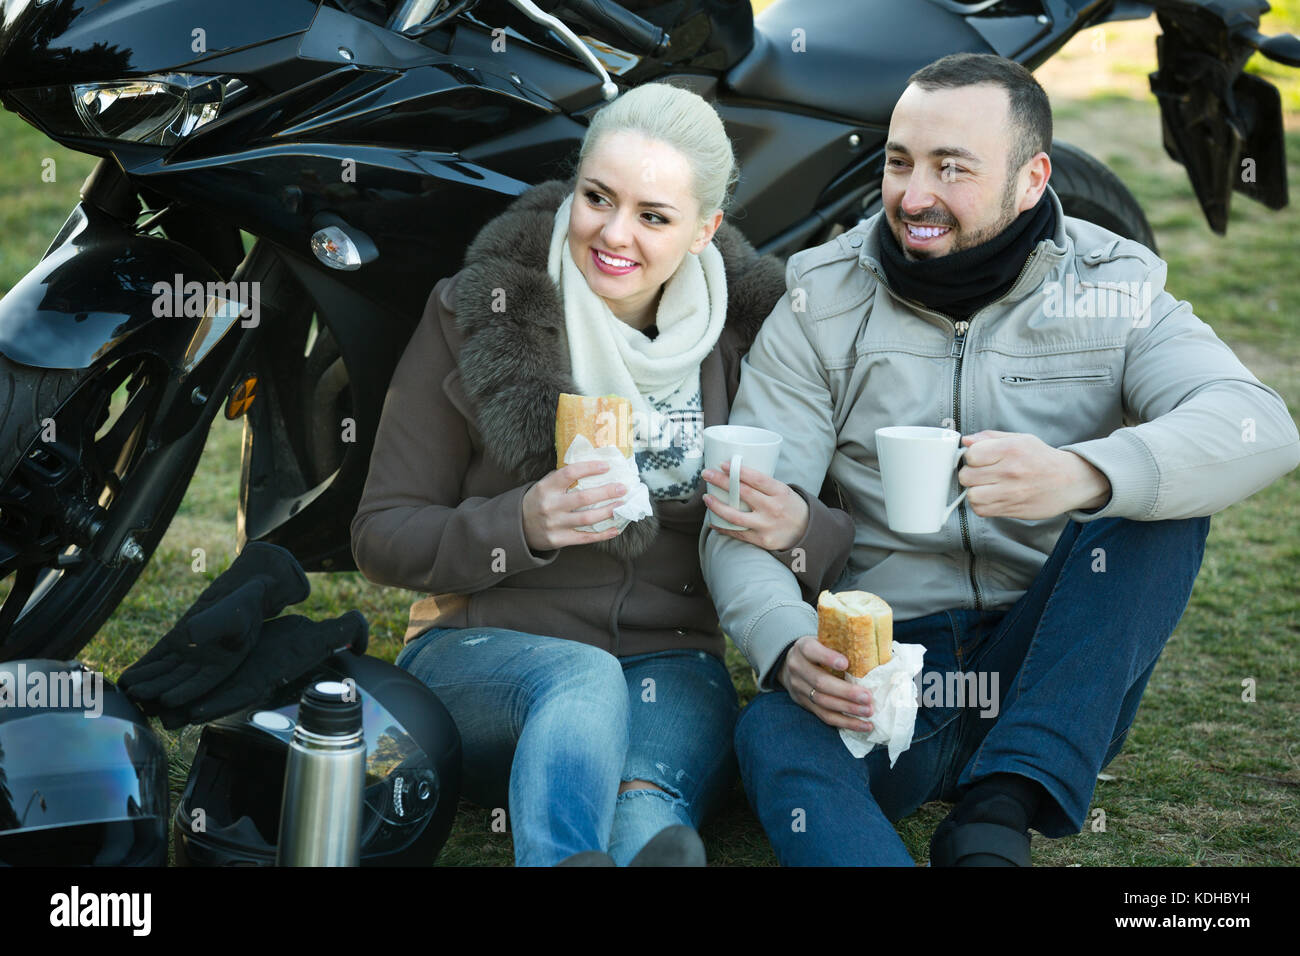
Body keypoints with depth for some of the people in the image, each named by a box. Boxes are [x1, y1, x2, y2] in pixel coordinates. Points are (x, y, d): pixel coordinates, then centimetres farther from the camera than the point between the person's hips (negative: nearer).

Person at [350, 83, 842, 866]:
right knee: (584, 682, -39)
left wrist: (793, 525, -16)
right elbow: (381, 537, 1)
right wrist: (521, 523, -18)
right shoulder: (478, 315, 1)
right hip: (484, 653, -2)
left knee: (647, 813, -34)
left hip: (671, 661, 2)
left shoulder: (749, 328, 7)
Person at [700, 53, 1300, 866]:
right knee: (774, 737, -32)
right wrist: (789, 647, -28)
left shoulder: (1112, 290, 0)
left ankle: (1001, 812, -29)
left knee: (1154, 491, -25)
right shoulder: (821, 305, 2)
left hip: (1057, 673, 1)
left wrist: (1080, 475, -41)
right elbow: (743, 521, -5)